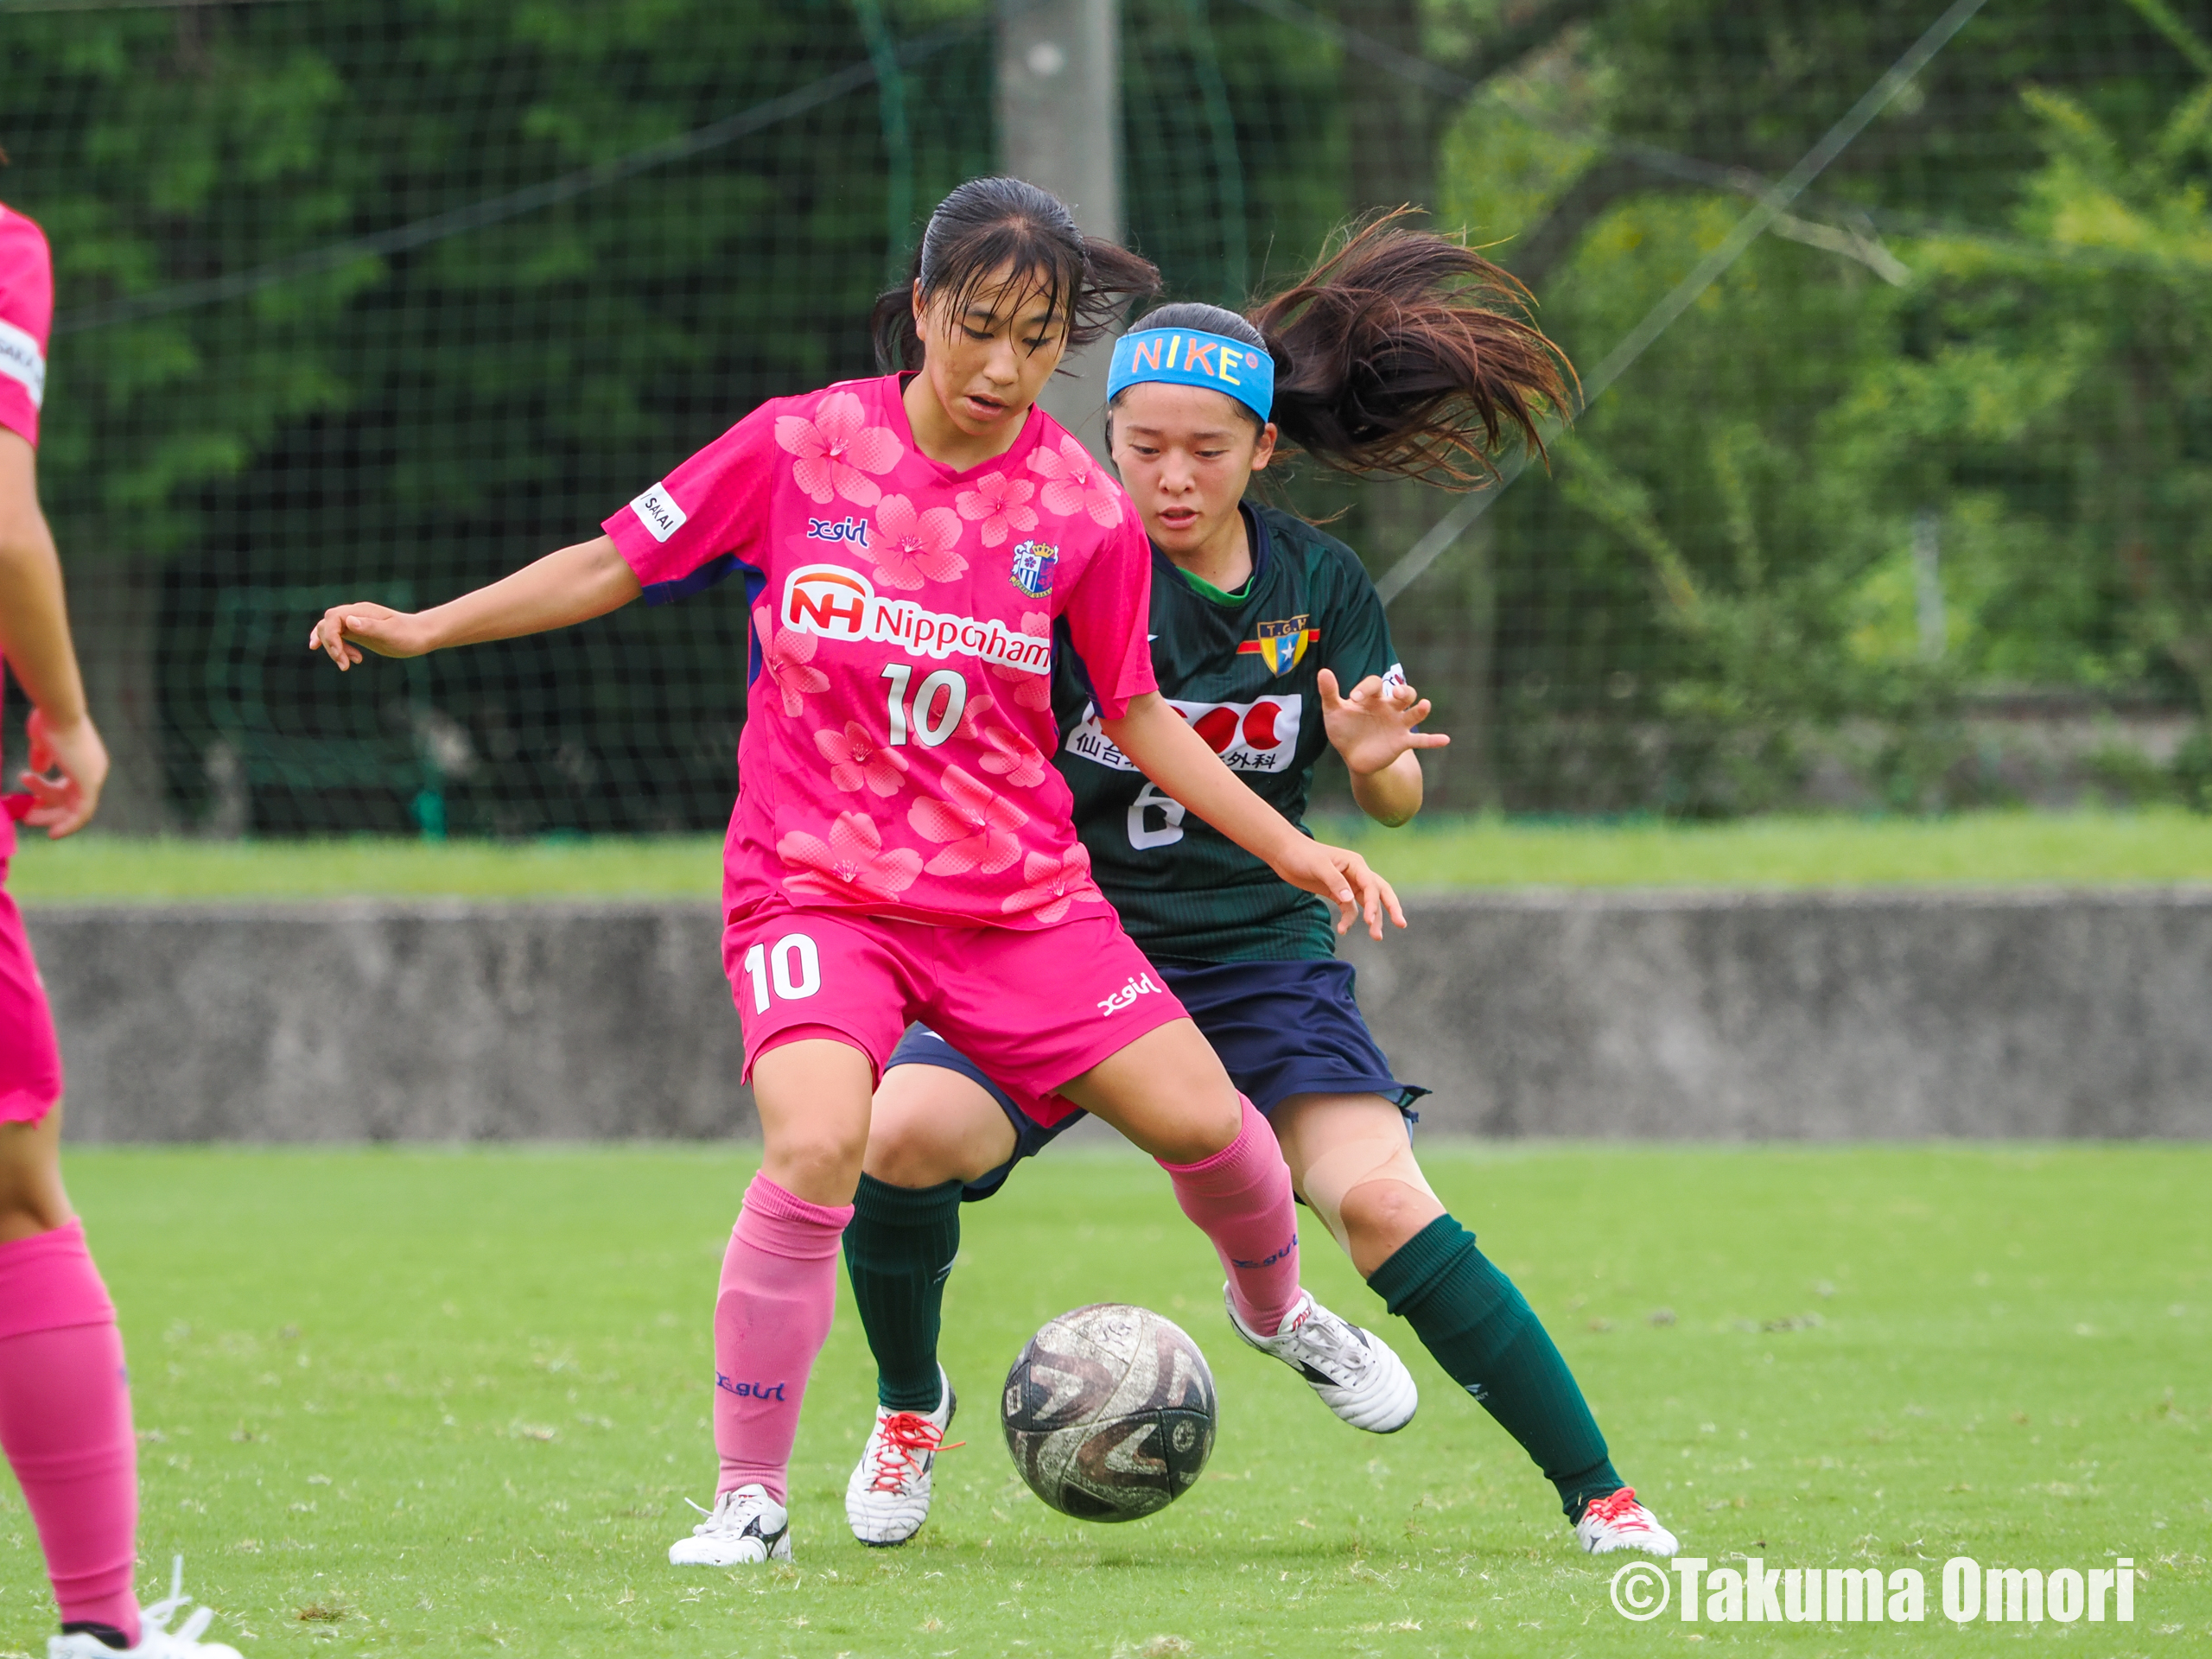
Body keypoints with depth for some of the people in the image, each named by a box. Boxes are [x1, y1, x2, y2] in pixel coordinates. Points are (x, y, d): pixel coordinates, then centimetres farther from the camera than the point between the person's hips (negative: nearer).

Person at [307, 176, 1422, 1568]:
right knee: (818, 1143, -28)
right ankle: (752, 1496, -13)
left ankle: (1277, 1305, 32)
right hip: (816, 885, -2)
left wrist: (1290, 850, 3)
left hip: (1018, 886, 2)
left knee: (1200, 1116, -5)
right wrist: (421, 629, -4)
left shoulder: (1083, 509, -4)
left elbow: (1136, 715, 8)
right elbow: (614, 565, 2)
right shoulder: (801, 447, -9)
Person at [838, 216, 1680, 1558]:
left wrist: (1376, 759, -21)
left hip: (1259, 954, 1)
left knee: (1385, 1204, -21)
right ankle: (911, 1408, 3)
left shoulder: (1316, 585, -1)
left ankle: (1600, 1495, -12)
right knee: (908, 1132, -27)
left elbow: (1397, 802, 3)